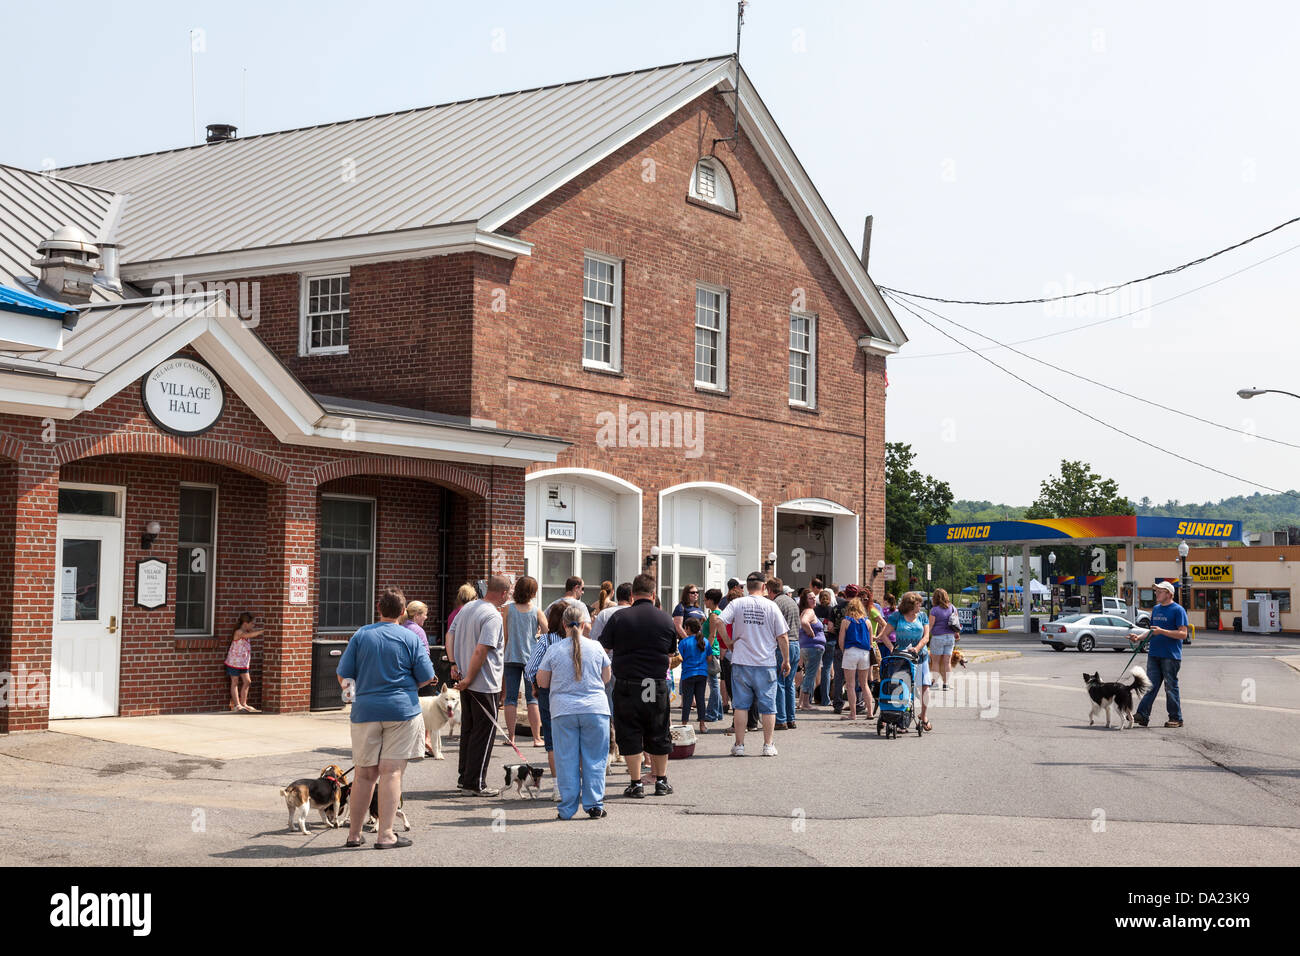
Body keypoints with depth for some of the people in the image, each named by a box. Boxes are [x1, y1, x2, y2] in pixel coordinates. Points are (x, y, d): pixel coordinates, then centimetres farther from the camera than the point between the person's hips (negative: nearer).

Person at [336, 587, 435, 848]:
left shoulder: (361, 636, 2)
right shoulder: (410, 638, -2)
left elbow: (343, 677, 4)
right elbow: (426, 678, -1)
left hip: (365, 710, 2)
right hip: (402, 710, -2)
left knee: (364, 774, 11)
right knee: (391, 772, -1)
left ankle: (354, 834, 18)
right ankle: (385, 835, -3)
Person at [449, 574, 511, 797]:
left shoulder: (468, 607, 8)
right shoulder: (493, 616, -19)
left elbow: (450, 634, 12)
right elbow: (481, 650, -26)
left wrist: (454, 664, 6)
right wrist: (468, 679, -18)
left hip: (466, 683, 9)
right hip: (484, 685, -9)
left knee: (468, 729, 17)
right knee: (485, 731, 0)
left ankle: (464, 778, 25)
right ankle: (475, 783, 2)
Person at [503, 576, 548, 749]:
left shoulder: (508, 608, -2)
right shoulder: (537, 612, -3)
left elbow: (505, 636, 2)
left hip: (511, 657, 1)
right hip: (531, 657, 0)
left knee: (511, 698, 5)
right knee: (532, 698, 4)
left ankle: (511, 737, 4)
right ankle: (536, 738, 1)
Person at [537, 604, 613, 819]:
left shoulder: (554, 650, -3)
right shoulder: (596, 648, 0)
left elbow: (542, 682, 6)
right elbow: (606, 678, 12)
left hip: (563, 712, 0)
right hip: (595, 710, 1)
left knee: (566, 760, 4)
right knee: (594, 759, 7)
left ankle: (567, 809, 7)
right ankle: (594, 805, 9)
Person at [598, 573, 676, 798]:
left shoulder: (619, 618, -6)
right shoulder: (666, 620, 1)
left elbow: (603, 648, 0)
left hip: (627, 685, -2)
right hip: (658, 685, 2)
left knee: (630, 735, 6)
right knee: (658, 735, 15)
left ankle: (636, 783, 6)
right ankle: (661, 780, 23)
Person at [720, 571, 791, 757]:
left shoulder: (736, 604, -1)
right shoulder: (771, 606, -2)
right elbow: (782, 637, 0)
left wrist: (729, 642, 0)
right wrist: (786, 660, 10)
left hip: (741, 662, 1)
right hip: (766, 664, -1)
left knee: (741, 705, 7)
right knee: (767, 706, 7)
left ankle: (739, 745, 9)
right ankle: (768, 745, 9)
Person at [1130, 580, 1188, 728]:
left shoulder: (1178, 610, -7)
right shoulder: (1156, 609, 16)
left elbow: (1183, 634, -13)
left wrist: (1162, 631, -21)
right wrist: (1139, 636, 7)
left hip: (1171, 656, -7)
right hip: (1154, 654, 7)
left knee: (1171, 687, 0)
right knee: (1151, 686, 3)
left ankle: (1176, 718, 8)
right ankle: (1143, 715, -1)